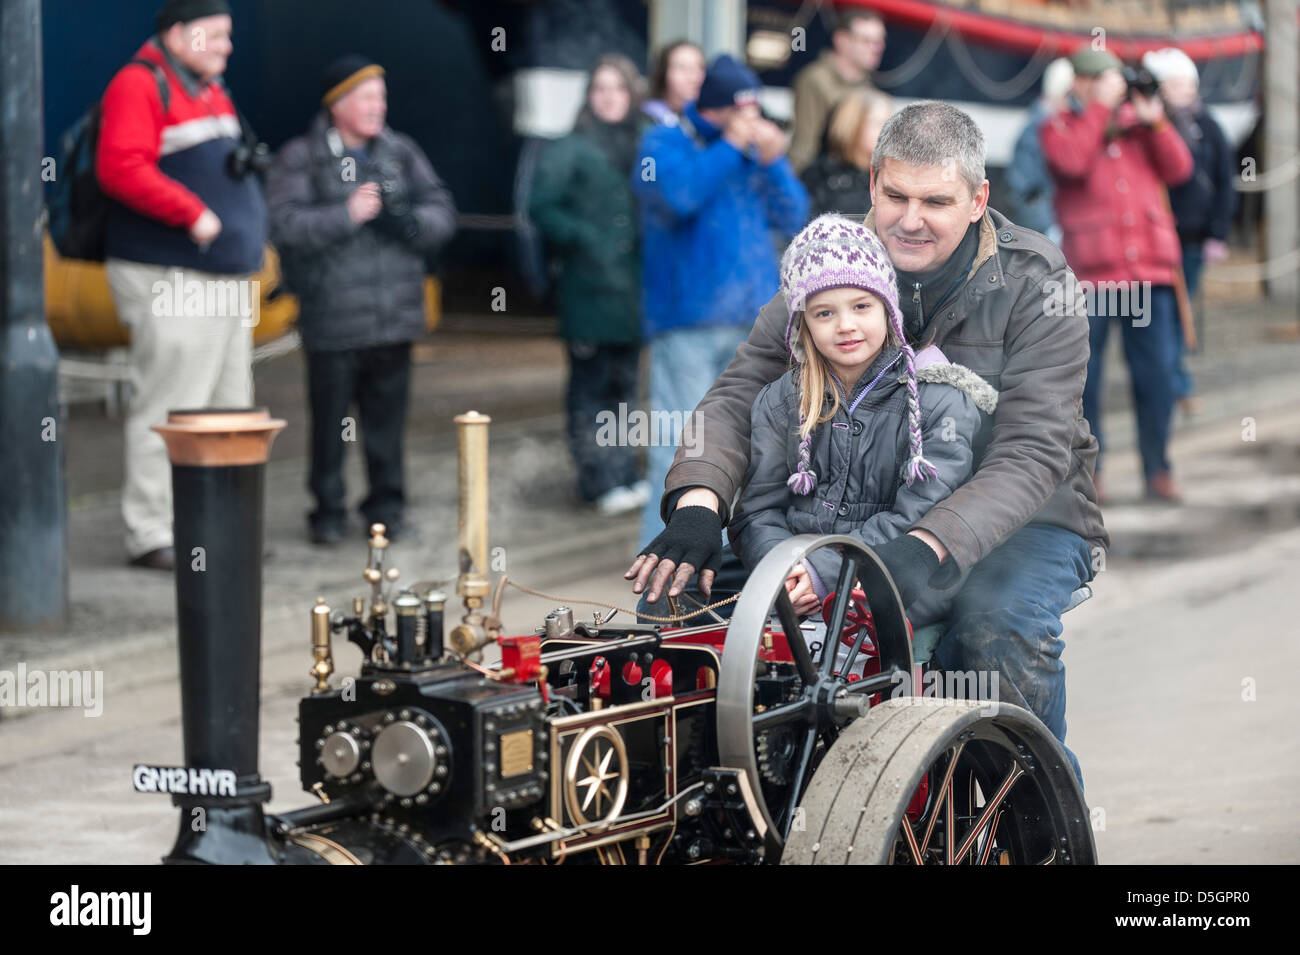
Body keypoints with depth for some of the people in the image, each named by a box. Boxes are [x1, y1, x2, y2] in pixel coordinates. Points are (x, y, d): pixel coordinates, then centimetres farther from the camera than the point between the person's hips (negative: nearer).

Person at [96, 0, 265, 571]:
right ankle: (152, 534, -3)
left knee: (228, 409, 13)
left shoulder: (211, 92, 19)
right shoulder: (140, 86, -11)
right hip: (170, 281, -10)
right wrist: (194, 214, -23)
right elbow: (121, 168, -23)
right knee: (167, 409, -8)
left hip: (226, 278, 10)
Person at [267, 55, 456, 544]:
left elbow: (442, 210, 10)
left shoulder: (401, 152, 12)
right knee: (330, 423, 1)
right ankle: (329, 512, 13)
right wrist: (346, 215, -17)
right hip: (332, 318, -4)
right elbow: (284, 225, -12)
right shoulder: (300, 158, -2)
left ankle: (387, 507, 19)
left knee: (388, 416, 8)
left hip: (395, 316, 4)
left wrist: (410, 221, -10)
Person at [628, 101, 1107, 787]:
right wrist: (697, 504, -30)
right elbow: (740, 393, -9)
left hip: (1020, 515, -3)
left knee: (1001, 621, -37)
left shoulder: (1037, 286, -14)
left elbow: (1030, 454, -23)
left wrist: (926, 547, -41)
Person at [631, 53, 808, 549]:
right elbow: (676, 195, -19)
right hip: (687, 320, -5)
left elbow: (793, 219, 8)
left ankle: (729, 543, 19)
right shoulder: (664, 142, 1)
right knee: (681, 437, -8)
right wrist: (729, 147, -13)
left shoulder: (758, 146, 14)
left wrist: (773, 164, -6)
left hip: (753, 318, 5)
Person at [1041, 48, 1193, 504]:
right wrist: (1101, 108, -10)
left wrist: (1155, 121, -4)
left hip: (1150, 265, 3)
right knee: (1084, 374, 3)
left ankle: (1157, 470, 9)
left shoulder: (1137, 121, 16)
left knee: (1157, 371, 0)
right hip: (1090, 270, -3)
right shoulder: (1058, 127, 6)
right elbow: (1072, 161, -16)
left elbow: (1178, 170, 7)